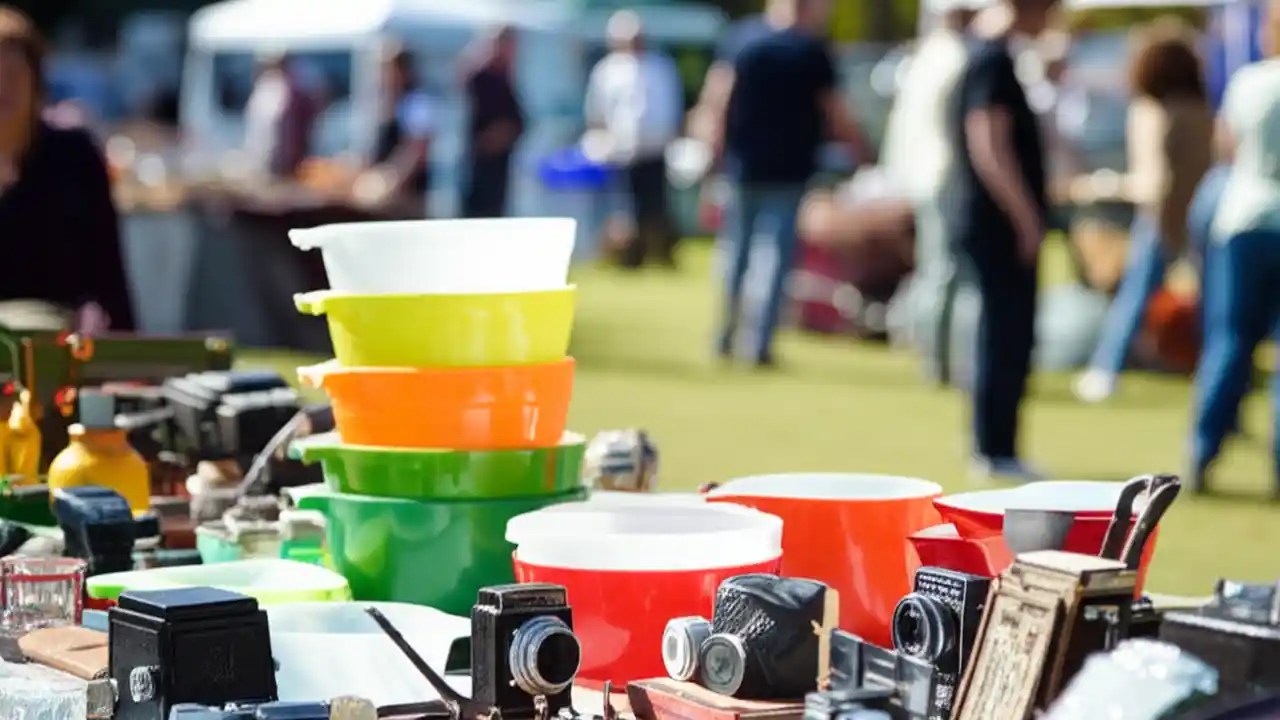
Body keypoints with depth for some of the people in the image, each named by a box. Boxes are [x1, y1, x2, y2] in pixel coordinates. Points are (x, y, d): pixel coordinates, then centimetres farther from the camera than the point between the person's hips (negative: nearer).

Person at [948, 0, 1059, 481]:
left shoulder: (988, 57, 15)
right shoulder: (995, 62, -15)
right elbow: (989, 148, -23)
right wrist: (1027, 219, -21)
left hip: (988, 222, 10)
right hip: (998, 224, -10)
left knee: (1006, 336, 14)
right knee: (1008, 338, -6)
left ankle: (994, 448, 20)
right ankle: (996, 451, -2)